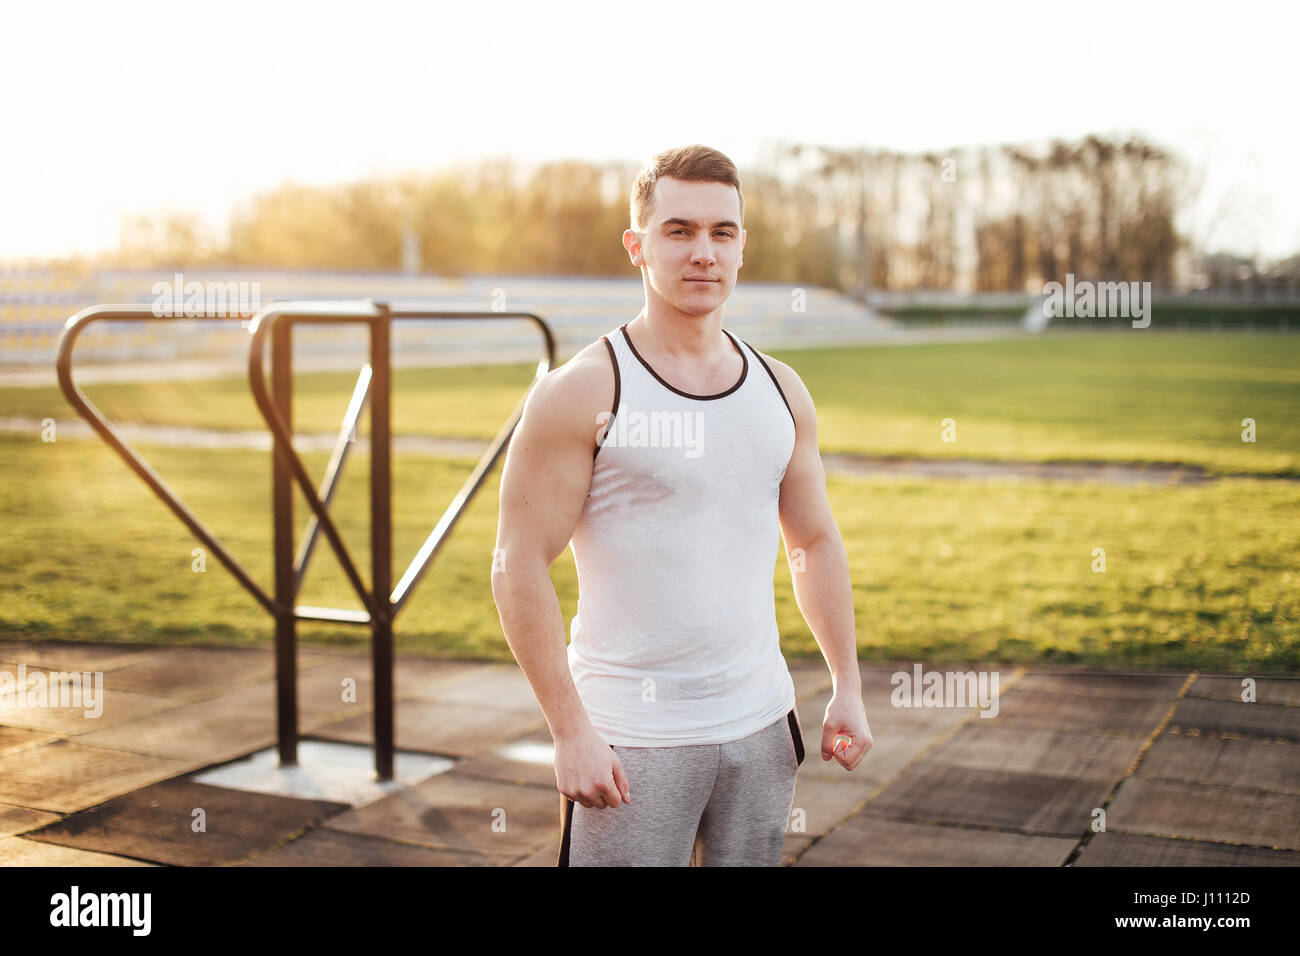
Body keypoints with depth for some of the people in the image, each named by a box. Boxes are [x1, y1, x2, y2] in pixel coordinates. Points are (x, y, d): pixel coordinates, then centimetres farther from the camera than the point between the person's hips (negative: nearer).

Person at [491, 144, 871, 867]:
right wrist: (571, 731, -16)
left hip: (761, 724, 5)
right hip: (632, 737, -5)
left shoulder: (781, 391, 7)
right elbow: (519, 567, -12)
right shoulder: (584, 393, -10)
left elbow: (816, 543, 16)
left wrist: (848, 686, 11)